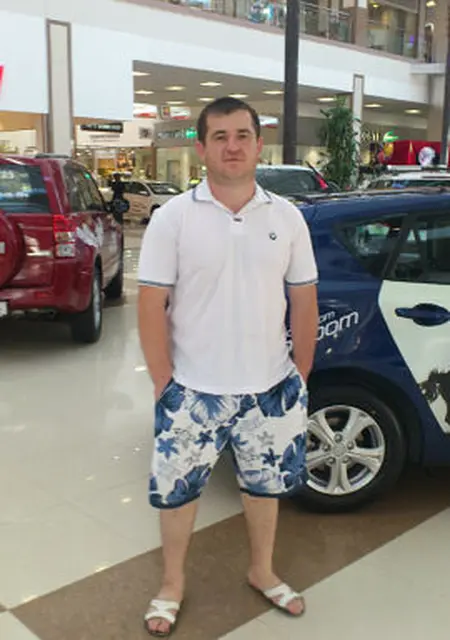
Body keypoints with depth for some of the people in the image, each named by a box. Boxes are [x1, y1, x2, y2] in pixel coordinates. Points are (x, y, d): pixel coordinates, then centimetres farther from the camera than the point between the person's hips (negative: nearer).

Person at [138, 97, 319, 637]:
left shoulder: (287, 217, 0)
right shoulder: (172, 217, -8)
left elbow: (303, 302, 5)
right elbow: (151, 306, -8)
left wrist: (301, 375, 3)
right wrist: (165, 386, -9)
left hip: (270, 388, 3)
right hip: (194, 391, -2)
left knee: (265, 485, 19)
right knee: (177, 489, 12)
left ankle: (262, 571, 44)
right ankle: (172, 584, 37)